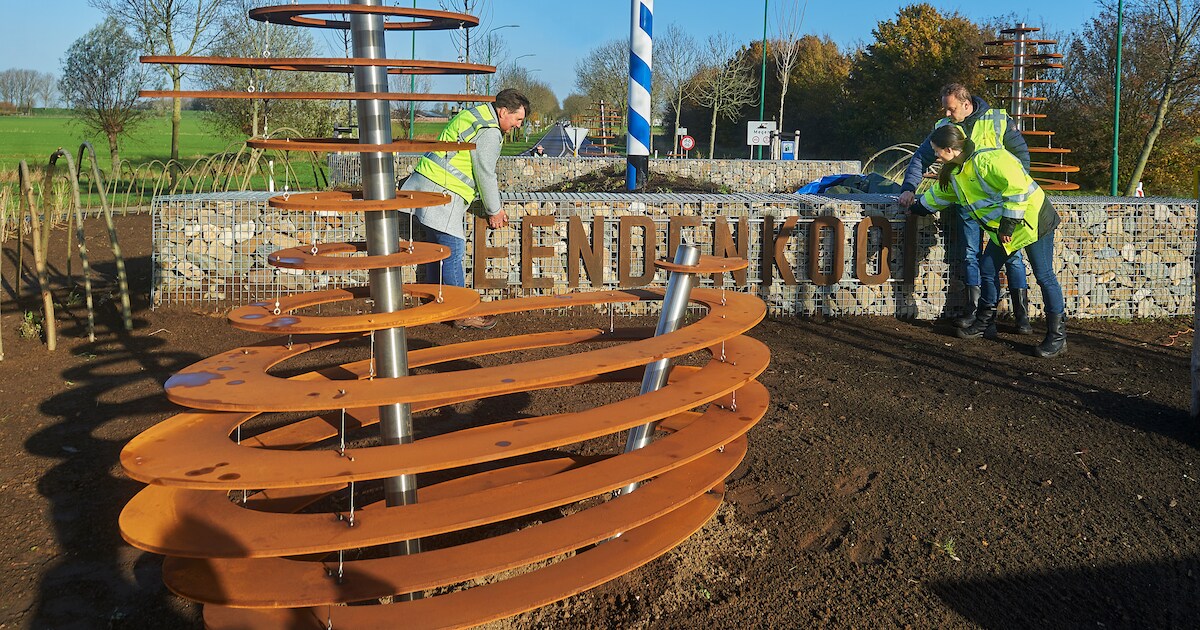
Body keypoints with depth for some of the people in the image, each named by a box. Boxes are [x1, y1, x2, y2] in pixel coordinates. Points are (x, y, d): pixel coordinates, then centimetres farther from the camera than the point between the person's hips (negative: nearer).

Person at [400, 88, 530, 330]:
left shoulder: (474, 114, 18)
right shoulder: (489, 132, -14)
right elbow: (485, 174, -11)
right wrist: (494, 211, 0)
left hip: (423, 185, 11)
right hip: (441, 194, -11)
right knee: (452, 251, -6)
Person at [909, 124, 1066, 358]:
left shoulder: (987, 159, -25)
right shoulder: (955, 172, 6)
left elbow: (1017, 186, -30)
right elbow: (939, 194, 27)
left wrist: (1010, 221, -25)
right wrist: (917, 208, 37)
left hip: (1032, 220, -9)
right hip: (1002, 228, 10)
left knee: (1043, 275, -4)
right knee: (987, 269, 11)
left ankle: (1057, 336, 1)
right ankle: (986, 323, 25)